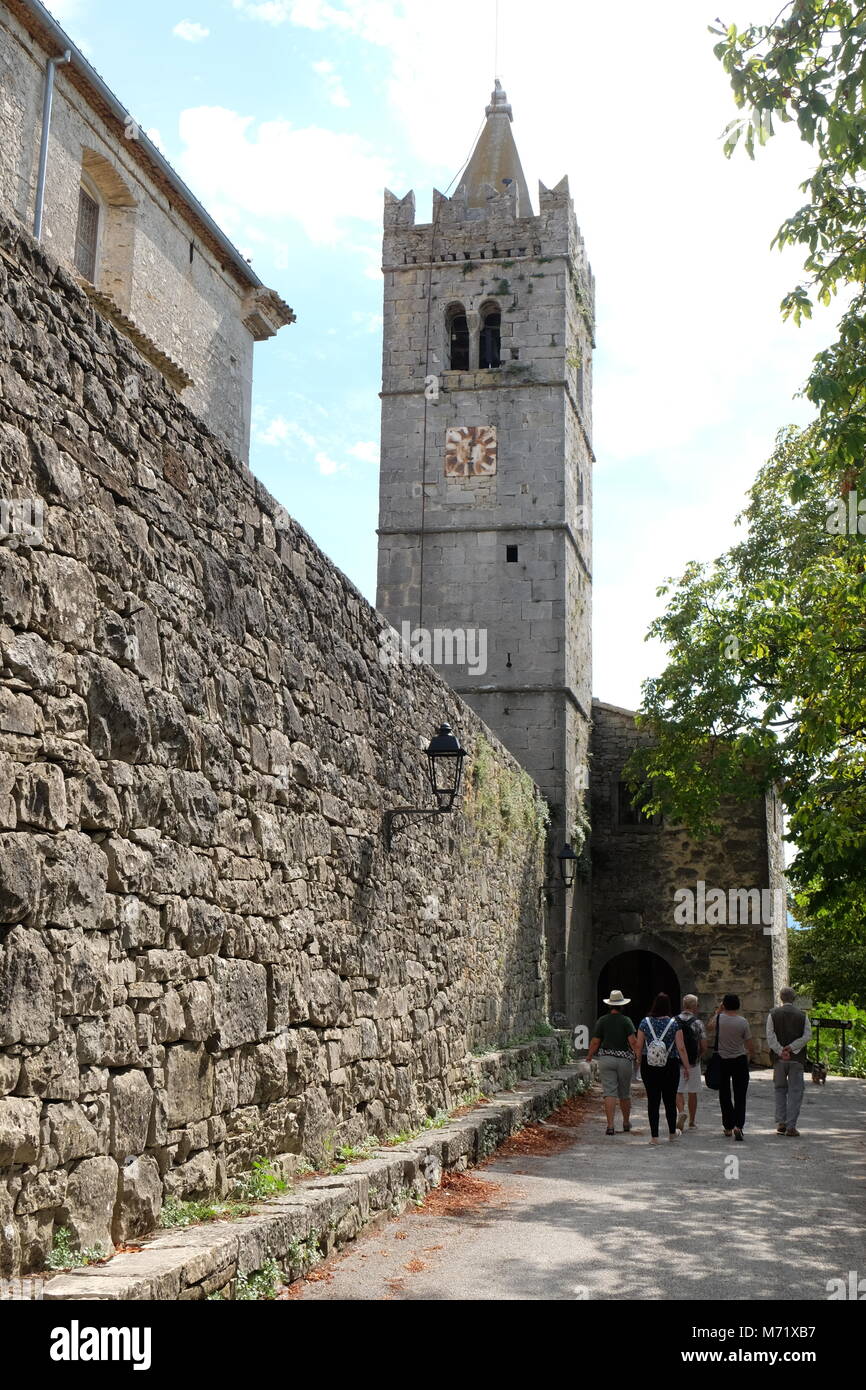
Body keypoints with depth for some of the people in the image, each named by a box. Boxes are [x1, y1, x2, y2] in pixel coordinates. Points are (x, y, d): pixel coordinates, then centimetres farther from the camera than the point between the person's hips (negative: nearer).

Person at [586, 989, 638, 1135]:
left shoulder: (602, 1020, 1)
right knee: (625, 1093, 14)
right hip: (624, 1059, 0)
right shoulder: (626, 1020, -3)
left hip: (606, 1058, 0)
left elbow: (595, 1042, 0)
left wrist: (589, 1056, 16)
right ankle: (626, 1123, 30)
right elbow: (632, 1041, -13)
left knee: (609, 1093, -4)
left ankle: (610, 1125, -13)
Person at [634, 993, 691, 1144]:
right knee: (670, 1100, 14)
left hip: (648, 1066, 1)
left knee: (652, 1100, 4)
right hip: (670, 1066, -1)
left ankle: (654, 1136, 4)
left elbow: (638, 1046, 1)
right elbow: (681, 1048, -7)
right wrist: (687, 1067, 2)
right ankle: (672, 1133, 30)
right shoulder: (674, 1023, -6)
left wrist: (640, 1062, 14)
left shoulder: (645, 1022, -2)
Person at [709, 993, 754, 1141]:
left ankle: (728, 1127, 16)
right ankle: (738, 1125, -14)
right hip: (739, 1061, -1)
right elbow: (750, 1046, -4)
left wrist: (717, 1011, 20)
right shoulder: (743, 1022, -9)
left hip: (722, 1061, 1)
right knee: (740, 1095, 2)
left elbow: (709, 1028, 16)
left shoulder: (719, 1018, -7)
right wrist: (751, 1054, 18)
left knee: (725, 1095, 12)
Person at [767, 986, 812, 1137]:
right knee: (795, 1091, 3)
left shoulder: (773, 1014, 2)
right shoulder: (802, 1015, 3)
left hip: (779, 1059, 1)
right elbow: (807, 1035, -8)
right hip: (797, 1058, -1)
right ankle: (791, 1126, -2)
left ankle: (780, 1123, 10)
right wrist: (792, 1047, -11)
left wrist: (781, 1051, -11)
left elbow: (770, 1036, -8)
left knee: (780, 1089, 15)